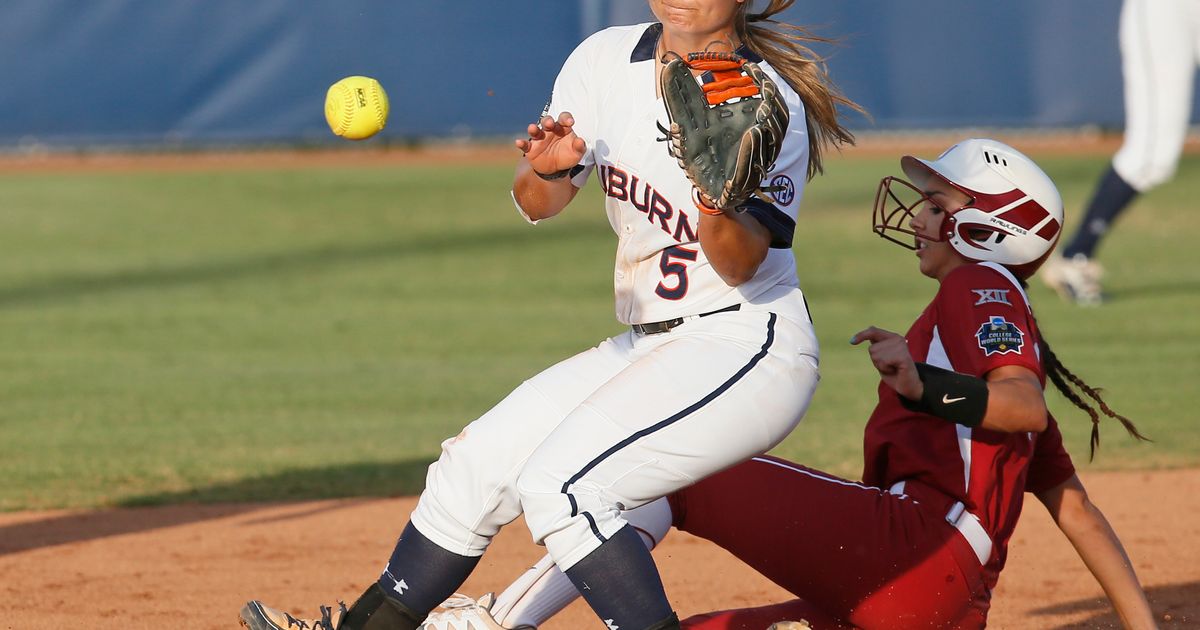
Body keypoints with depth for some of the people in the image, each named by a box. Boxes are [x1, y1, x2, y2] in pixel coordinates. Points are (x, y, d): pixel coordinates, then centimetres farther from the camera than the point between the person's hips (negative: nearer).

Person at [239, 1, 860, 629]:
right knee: (476, 462, 9)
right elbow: (536, 204, 0)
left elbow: (742, 267, -20)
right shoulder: (607, 59, 2)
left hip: (750, 345, -7)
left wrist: (715, 201, -41)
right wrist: (547, 170, -24)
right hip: (648, 344, 7)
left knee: (558, 484, -22)